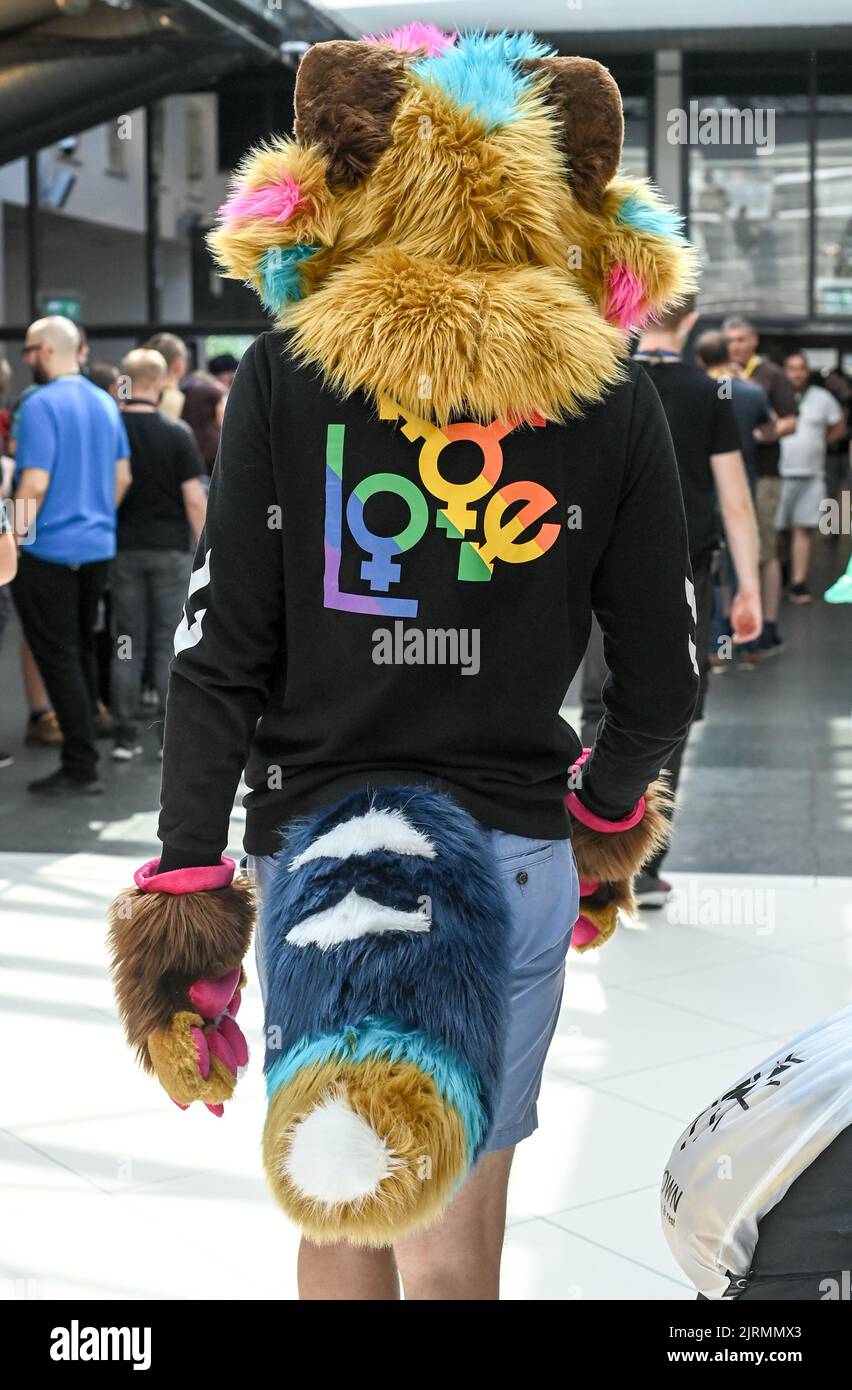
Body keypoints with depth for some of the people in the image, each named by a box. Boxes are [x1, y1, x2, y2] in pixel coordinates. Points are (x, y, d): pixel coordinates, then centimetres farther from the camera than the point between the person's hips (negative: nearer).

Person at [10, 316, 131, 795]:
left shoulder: (41, 405, -15)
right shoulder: (105, 403, 8)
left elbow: (35, 483, -21)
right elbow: (123, 476, 14)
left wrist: (14, 537, -10)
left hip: (50, 552, -7)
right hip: (98, 547, 7)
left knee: (58, 659, -1)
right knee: (83, 652, 17)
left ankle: (82, 768, 1)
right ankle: (85, 750, 24)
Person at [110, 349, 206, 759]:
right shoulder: (176, 435, -8)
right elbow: (194, 499, -9)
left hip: (124, 550, 2)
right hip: (171, 549, -2)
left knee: (127, 644, 7)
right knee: (168, 645, 4)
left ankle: (125, 737, 8)